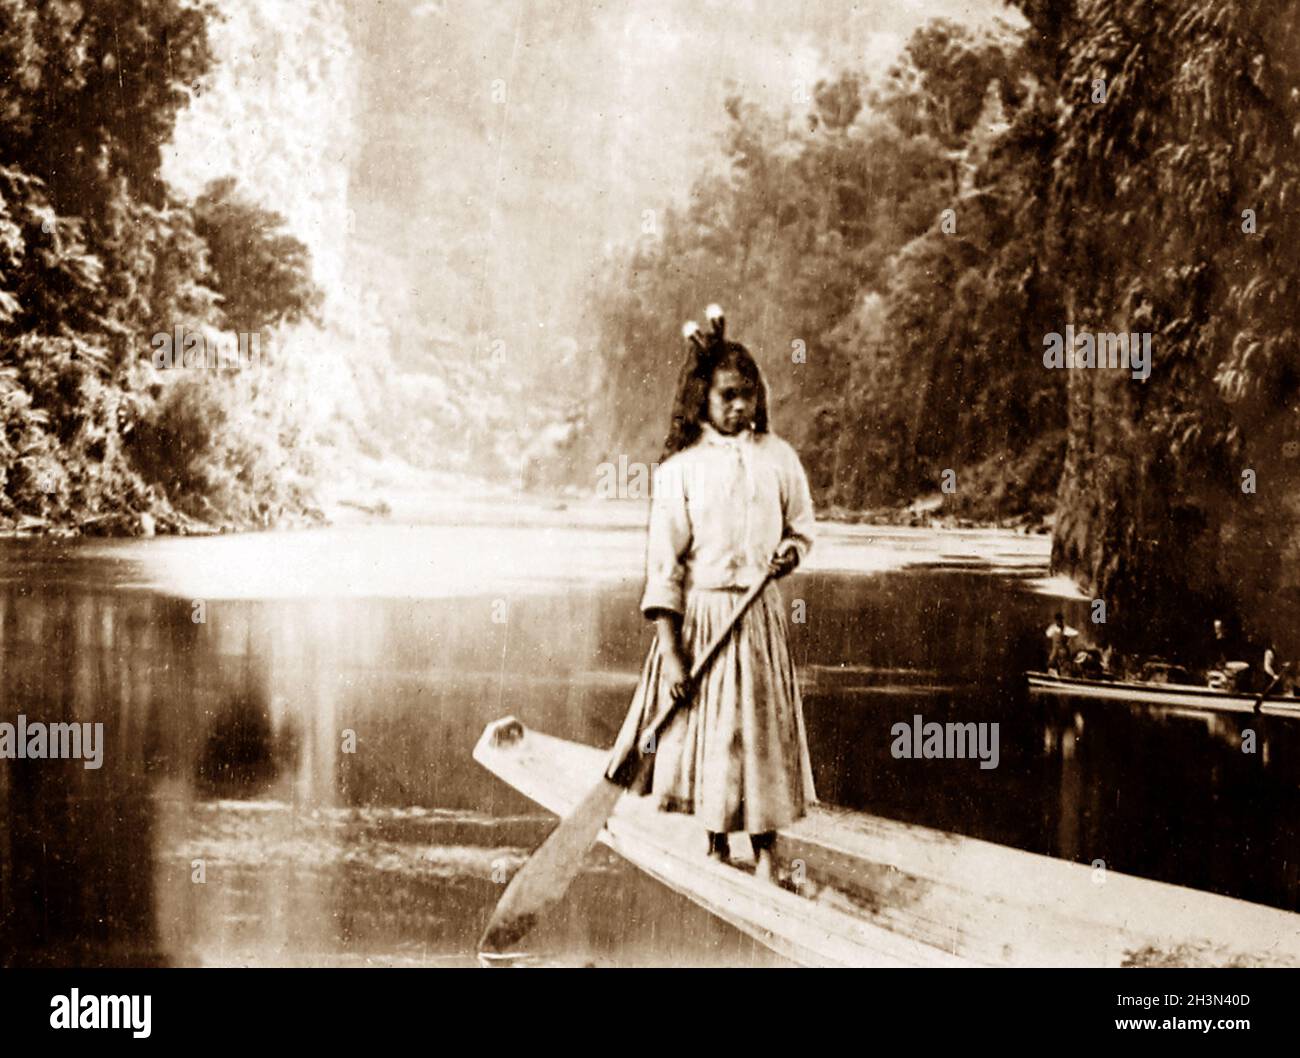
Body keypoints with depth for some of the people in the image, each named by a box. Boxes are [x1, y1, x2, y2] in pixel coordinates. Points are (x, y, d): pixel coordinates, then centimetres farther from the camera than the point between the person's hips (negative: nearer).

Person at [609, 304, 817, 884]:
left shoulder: (778, 457, 2)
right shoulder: (680, 470, -6)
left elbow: (802, 525, 15)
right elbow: (663, 563, -7)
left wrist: (790, 549, -10)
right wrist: (670, 650, -12)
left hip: (760, 614, 2)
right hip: (698, 614, -2)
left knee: (763, 730, 5)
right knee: (705, 730, 6)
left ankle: (765, 853, 19)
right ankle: (716, 846, 25)